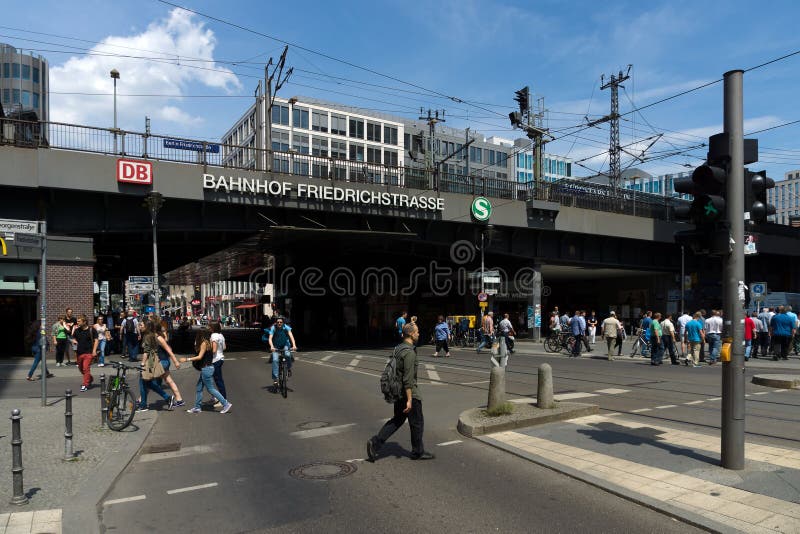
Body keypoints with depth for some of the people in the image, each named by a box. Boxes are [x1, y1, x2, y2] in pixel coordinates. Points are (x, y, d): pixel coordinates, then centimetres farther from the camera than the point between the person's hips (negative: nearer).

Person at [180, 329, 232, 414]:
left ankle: (226, 404, -1)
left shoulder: (204, 343, -16)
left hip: (206, 368, -10)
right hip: (206, 368, 10)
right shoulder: (208, 343, 10)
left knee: (211, 389, -3)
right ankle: (197, 407, 23)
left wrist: (187, 359, -15)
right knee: (199, 388, 15)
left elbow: (200, 357, -19)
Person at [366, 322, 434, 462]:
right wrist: (409, 400, -24)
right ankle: (418, 452, 20)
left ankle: (375, 442, 8)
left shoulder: (398, 348, 9)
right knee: (417, 423, 7)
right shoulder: (409, 352, -21)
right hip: (409, 393, -9)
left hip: (398, 392, 9)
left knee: (397, 420, 17)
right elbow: (408, 378, -25)